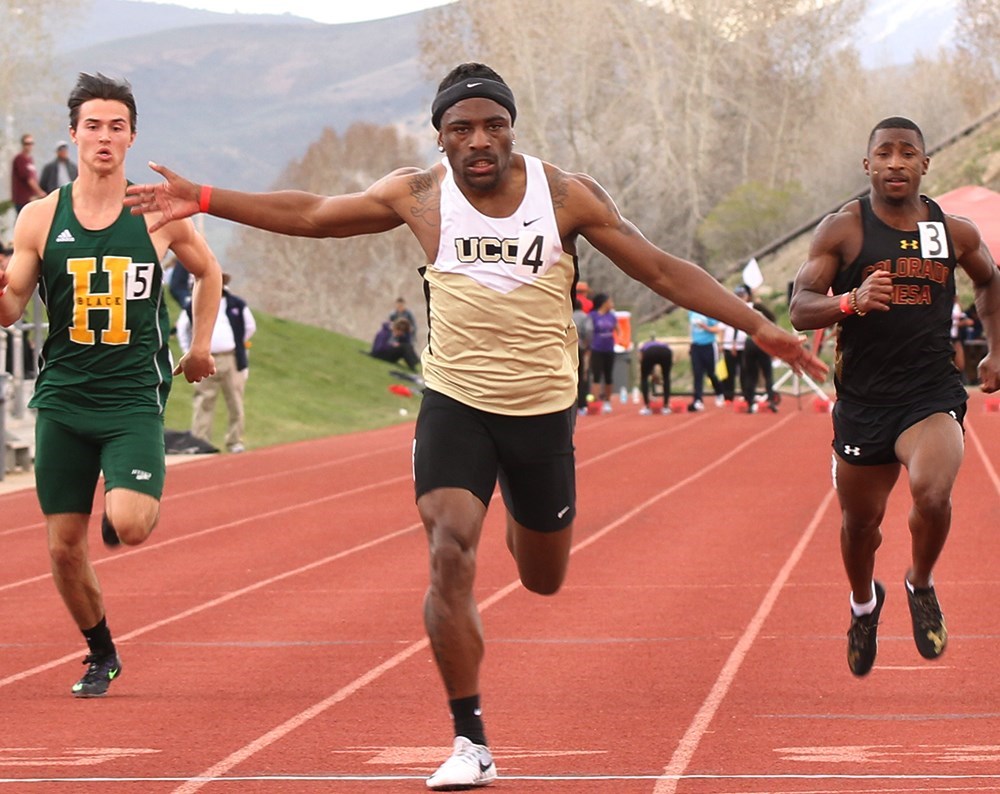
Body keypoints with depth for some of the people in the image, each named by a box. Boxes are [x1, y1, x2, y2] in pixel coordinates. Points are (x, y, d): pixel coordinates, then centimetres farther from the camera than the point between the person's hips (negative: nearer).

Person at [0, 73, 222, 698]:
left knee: (129, 526, -21)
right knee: (64, 545, 3)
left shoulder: (159, 216, -2)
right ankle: (101, 653, 26)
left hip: (135, 395, -2)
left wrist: (200, 347, 14)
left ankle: (141, 500, 16)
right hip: (63, 397, 2)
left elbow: (208, 272, 17)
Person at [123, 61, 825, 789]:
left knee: (544, 581, 14)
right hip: (455, 405, -1)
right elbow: (310, 215, 5)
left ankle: (523, 517, 54)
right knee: (450, 556, -20)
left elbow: (662, 270, -4)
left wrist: (760, 328, -9)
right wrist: (205, 201, 0)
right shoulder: (418, 196, -6)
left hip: (544, 411, 1)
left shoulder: (567, 196, -8)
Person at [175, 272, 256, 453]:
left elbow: (250, 326, 17)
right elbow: (182, 327, 16)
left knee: (235, 402, 3)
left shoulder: (237, 304, 6)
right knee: (203, 403, -2)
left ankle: (236, 441, 10)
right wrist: (188, 352, 10)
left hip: (232, 361, 1)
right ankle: (200, 442, -1)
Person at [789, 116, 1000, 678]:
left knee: (932, 491, -27)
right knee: (861, 520, 13)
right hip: (864, 400, 0)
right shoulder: (843, 230, -5)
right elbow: (800, 308, -10)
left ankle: (922, 588, 3)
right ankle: (865, 604, 47)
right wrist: (851, 301, -29)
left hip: (933, 395, 0)